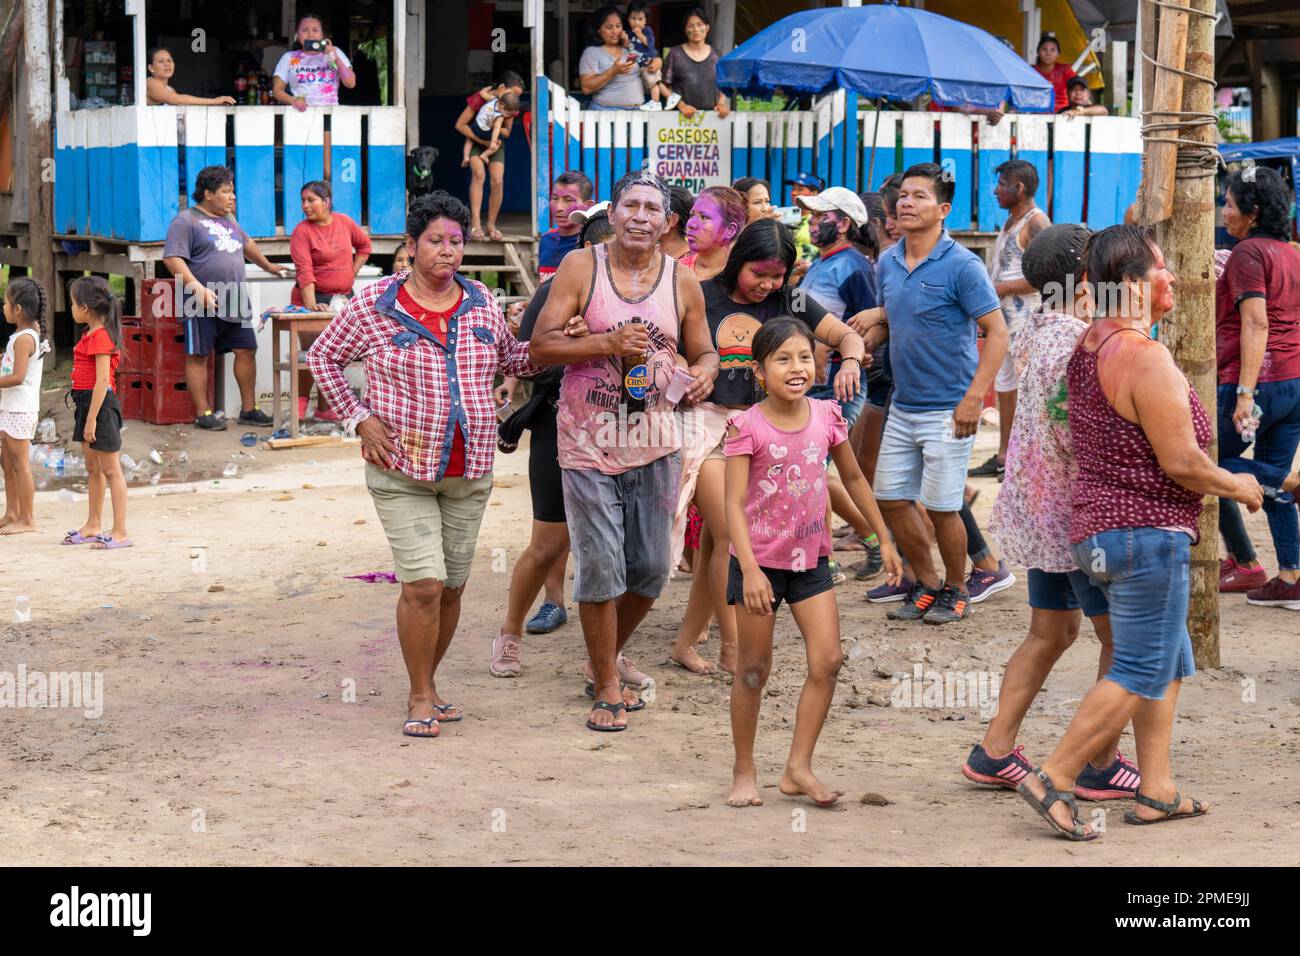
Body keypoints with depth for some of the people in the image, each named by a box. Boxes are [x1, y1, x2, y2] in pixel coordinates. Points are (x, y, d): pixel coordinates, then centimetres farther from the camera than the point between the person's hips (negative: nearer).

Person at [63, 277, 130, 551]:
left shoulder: (100, 336, -17)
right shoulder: (92, 334, 13)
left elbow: (102, 380, -22)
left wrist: (92, 418, -23)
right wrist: (86, 414, 16)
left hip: (100, 404, -10)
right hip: (87, 403, 10)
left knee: (110, 469, -6)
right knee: (93, 468, 17)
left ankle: (120, 532, -4)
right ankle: (93, 527, 27)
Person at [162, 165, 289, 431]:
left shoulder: (228, 219, 19)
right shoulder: (186, 221, -7)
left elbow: (245, 243, 37)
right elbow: (172, 258, -16)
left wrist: (268, 266, 47)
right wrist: (198, 288, -25)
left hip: (235, 303, 8)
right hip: (202, 306, -7)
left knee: (247, 351, 6)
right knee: (199, 356, -1)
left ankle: (249, 409, 15)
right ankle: (202, 414, 4)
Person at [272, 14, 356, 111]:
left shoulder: (335, 53, 17)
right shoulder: (289, 58, 16)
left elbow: (351, 83, 7)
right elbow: (277, 89, 9)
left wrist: (336, 59, -4)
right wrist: (292, 100, -11)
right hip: (300, 112, 0)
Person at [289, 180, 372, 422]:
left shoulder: (345, 222, 3)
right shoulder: (302, 231, -10)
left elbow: (364, 244, 21)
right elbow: (304, 271, -20)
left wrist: (352, 272, 9)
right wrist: (311, 305, -30)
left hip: (343, 298, 4)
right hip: (313, 298, -4)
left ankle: (325, 407, 11)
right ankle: (301, 402, 6)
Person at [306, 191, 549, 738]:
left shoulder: (480, 301, 7)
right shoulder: (375, 305, -6)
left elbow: (510, 359, 21)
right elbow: (322, 357, 5)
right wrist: (358, 418, -3)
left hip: (470, 474, 4)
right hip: (402, 471, -4)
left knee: (452, 587, 10)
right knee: (423, 585, -11)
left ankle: (428, 681, 29)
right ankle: (419, 698, 5)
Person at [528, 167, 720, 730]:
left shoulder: (683, 282, 4)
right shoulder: (580, 268, -4)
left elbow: (704, 352, 13)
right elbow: (541, 346, -8)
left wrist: (704, 373, -11)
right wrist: (609, 343, -21)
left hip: (654, 443, 3)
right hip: (589, 444, -3)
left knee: (650, 568, 9)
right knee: (600, 568, -2)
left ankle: (607, 655, 35)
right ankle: (607, 688, 12)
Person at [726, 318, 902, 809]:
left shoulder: (826, 417, -1)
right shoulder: (747, 427, -14)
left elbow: (853, 479, 14)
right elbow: (734, 503, -17)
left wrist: (884, 540, 16)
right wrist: (750, 570, -27)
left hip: (811, 557, 4)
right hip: (760, 560, -4)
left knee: (828, 661, -5)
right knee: (754, 670, 4)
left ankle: (798, 768, 3)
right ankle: (744, 771, 18)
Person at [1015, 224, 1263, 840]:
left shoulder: (1087, 348, 9)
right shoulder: (1145, 358, -20)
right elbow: (1182, 461, -19)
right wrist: (1238, 488, -2)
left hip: (1099, 530, 10)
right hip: (1147, 534, -10)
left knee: (1170, 664, 16)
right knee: (1139, 673, -2)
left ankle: (1156, 791, 18)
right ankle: (1054, 780, -1)